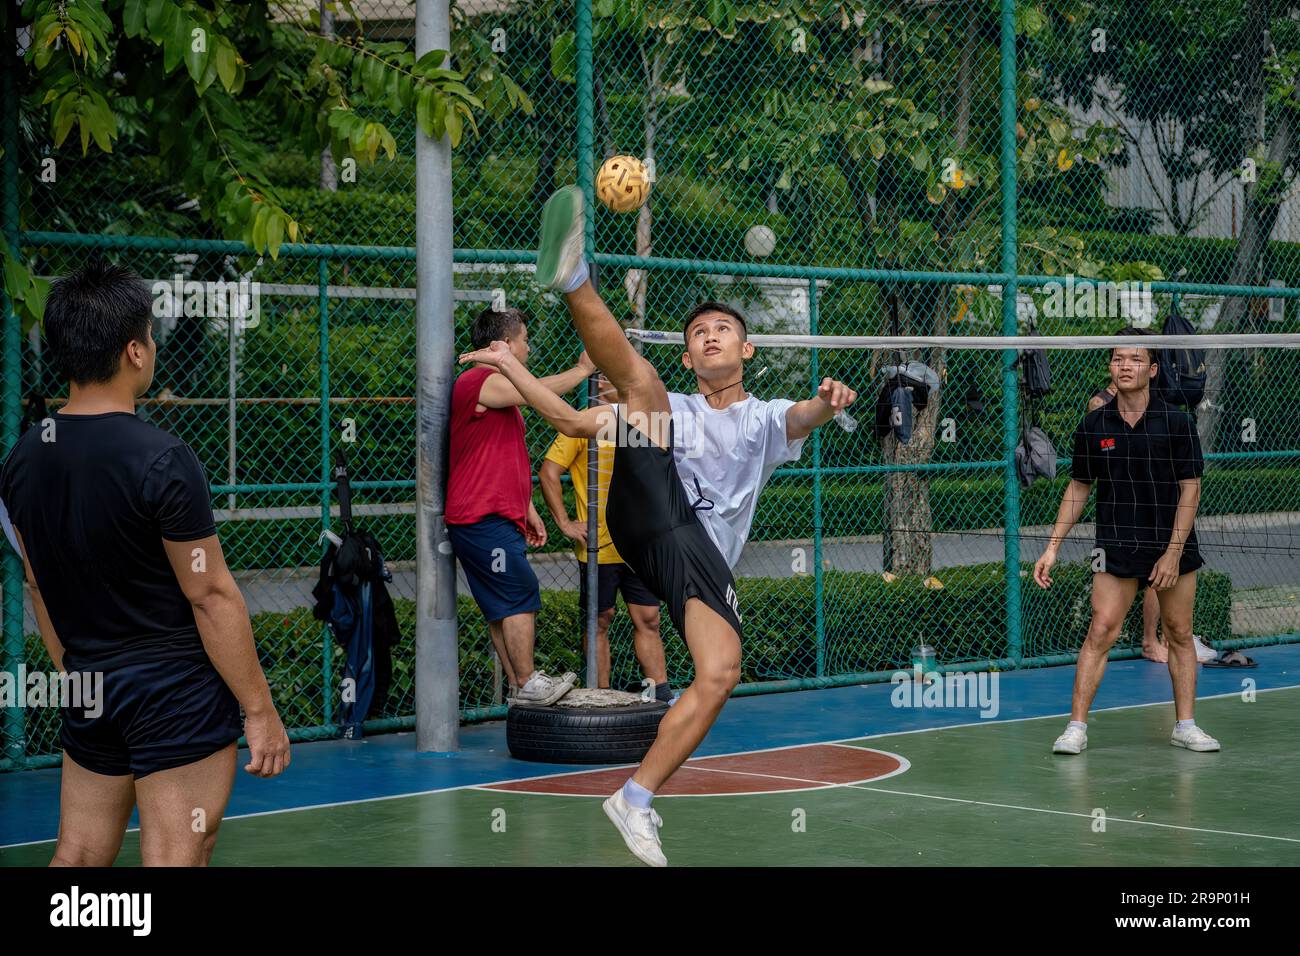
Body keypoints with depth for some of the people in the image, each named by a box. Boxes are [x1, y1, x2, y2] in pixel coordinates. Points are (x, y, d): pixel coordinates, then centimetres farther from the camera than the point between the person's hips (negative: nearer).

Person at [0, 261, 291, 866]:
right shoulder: (161, 460, -17)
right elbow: (210, 595, -15)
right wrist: (259, 710, -9)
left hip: (89, 696, 7)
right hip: (178, 696, -7)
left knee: (76, 857, 13)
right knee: (174, 862, -3)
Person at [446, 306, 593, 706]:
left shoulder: (497, 389, 22)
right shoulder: (481, 382, -13)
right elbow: (539, 392, -23)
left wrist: (528, 510, 25)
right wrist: (583, 369, -7)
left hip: (497, 518, 11)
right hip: (483, 519, -11)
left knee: (503, 608, 9)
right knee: (521, 597, -10)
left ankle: (518, 687, 11)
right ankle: (527, 684, -7)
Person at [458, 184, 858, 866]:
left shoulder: (766, 419, 25)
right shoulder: (669, 409, 29)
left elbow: (804, 416, 0)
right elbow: (572, 420, 25)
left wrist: (827, 402, -24)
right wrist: (513, 368, 15)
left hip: (706, 553, 1)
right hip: (650, 516, -1)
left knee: (720, 676, -20)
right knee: (639, 377, -17)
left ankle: (635, 799, -11)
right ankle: (571, 278, -41)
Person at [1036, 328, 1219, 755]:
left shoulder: (1176, 423, -5)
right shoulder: (1093, 425, 0)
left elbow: (1190, 489, -4)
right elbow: (1079, 487, 9)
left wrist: (1173, 551, -11)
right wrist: (1053, 547, 4)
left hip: (1174, 547, 0)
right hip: (1116, 547, 0)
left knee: (1179, 635, 6)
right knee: (1101, 631, -9)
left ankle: (1185, 725, 17)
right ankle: (1077, 726, -6)